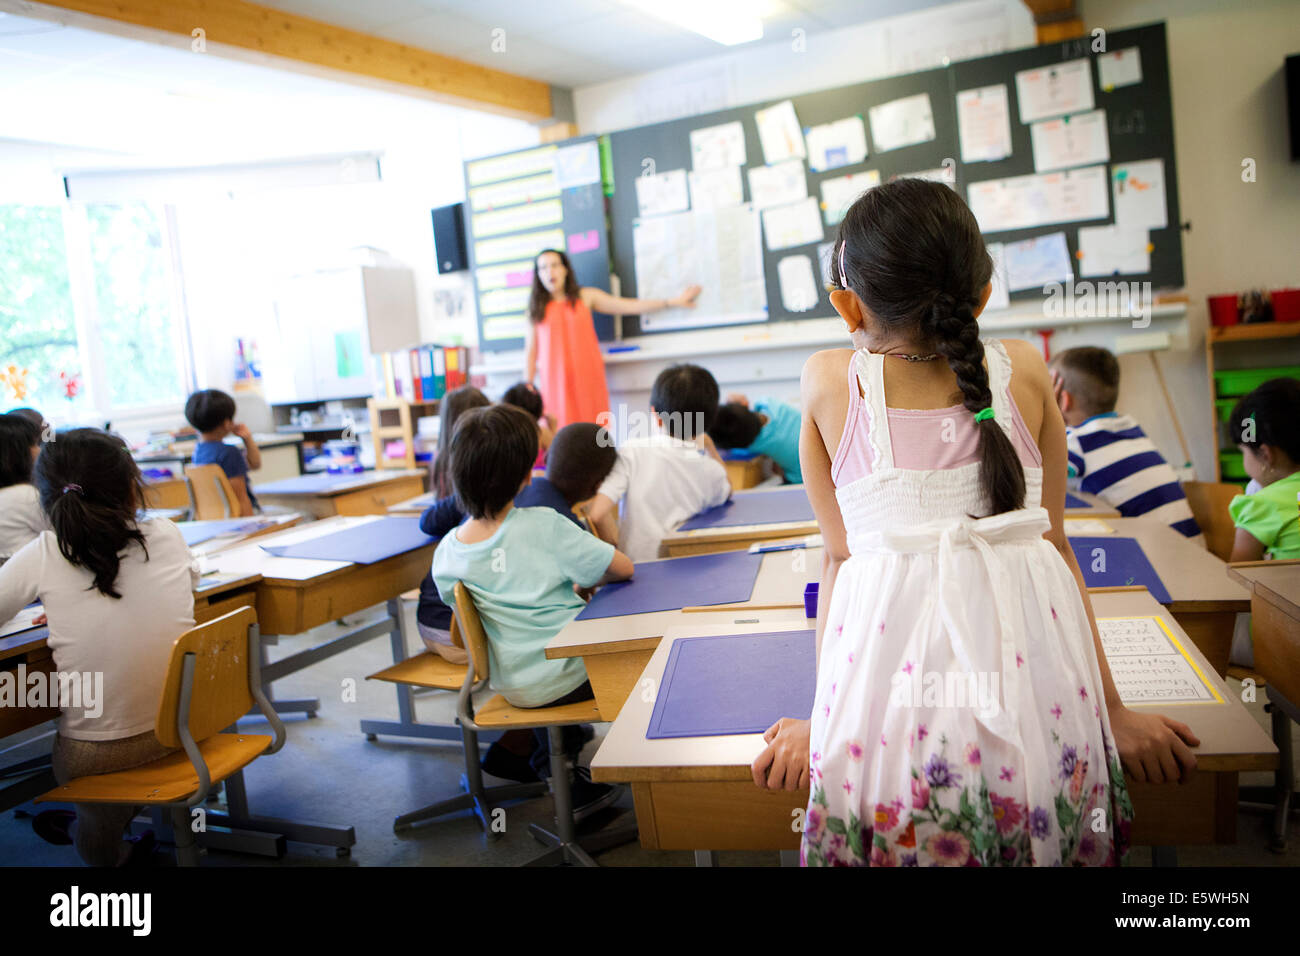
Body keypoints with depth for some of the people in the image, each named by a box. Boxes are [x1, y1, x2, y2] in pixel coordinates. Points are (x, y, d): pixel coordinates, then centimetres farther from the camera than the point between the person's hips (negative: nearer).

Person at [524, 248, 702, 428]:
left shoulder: (586, 297, 10)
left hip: (588, 379, 1)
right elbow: (531, 351, 9)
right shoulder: (536, 309, 9)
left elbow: (629, 306, 7)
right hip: (555, 382, -1)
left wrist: (673, 302, 3)